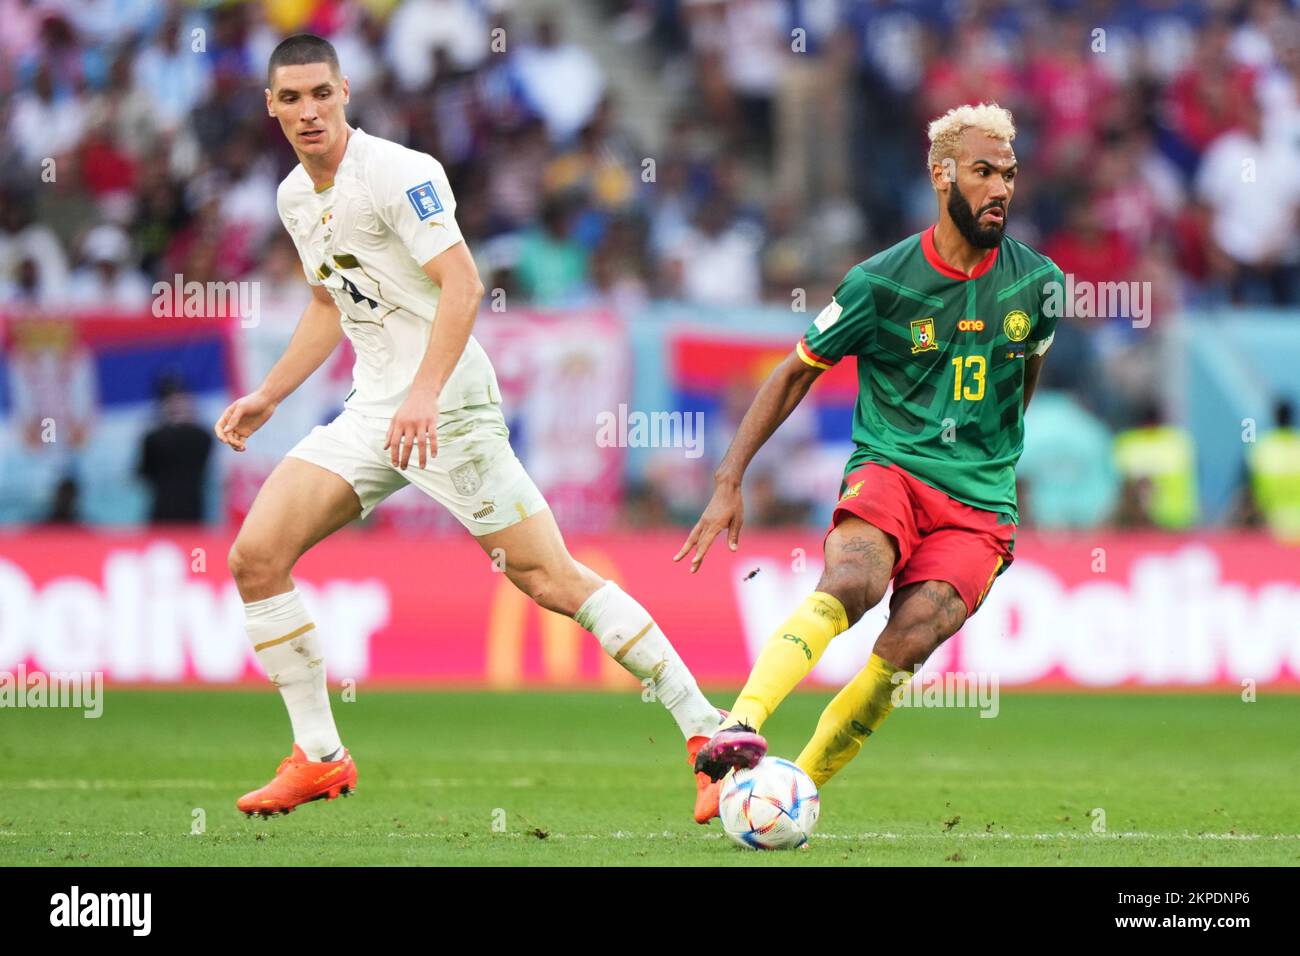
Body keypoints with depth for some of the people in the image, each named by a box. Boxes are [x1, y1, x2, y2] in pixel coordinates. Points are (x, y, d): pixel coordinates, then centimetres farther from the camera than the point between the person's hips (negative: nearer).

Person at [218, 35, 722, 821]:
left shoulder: (398, 173, -13)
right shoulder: (295, 197, 13)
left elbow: (462, 285, -22)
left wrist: (424, 395, -32)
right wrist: (269, 396, 22)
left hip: (447, 407, -8)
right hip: (371, 408, 8)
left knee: (551, 579, -11)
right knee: (255, 556, -6)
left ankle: (710, 733, -4)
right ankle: (320, 759, 4)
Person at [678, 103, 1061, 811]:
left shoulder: (1036, 282, 5)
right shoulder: (882, 282, -2)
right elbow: (797, 371, 8)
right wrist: (729, 480, 3)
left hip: (980, 507, 2)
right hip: (889, 469, -2)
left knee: (912, 636, -25)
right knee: (853, 580, -36)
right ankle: (740, 725, -49)